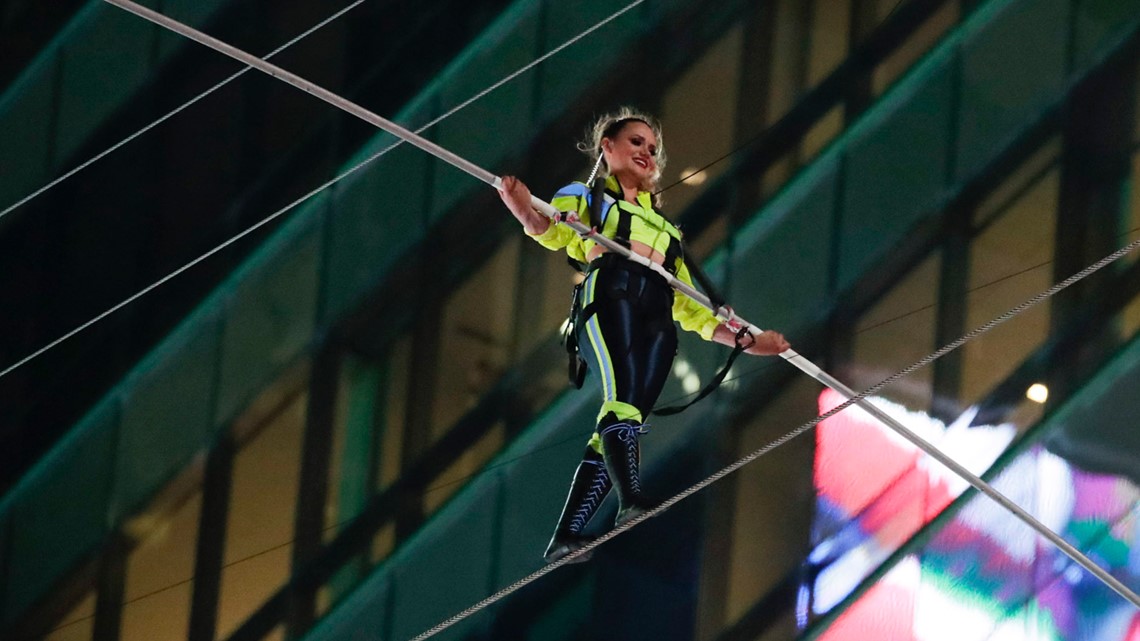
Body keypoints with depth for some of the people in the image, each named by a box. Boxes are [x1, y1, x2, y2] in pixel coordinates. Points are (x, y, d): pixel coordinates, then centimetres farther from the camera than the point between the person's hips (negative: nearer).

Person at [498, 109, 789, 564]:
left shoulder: (665, 228, 39)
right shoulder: (585, 198, 24)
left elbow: (690, 307, 34)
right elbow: (553, 231, 0)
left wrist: (744, 340, 24)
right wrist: (523, 210, -23)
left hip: (658, 321, 4)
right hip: (610, 296, -4)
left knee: (616, 430, -14)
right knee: (623, 398, -31)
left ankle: (565, 537, -22)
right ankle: (631, 501, -51)